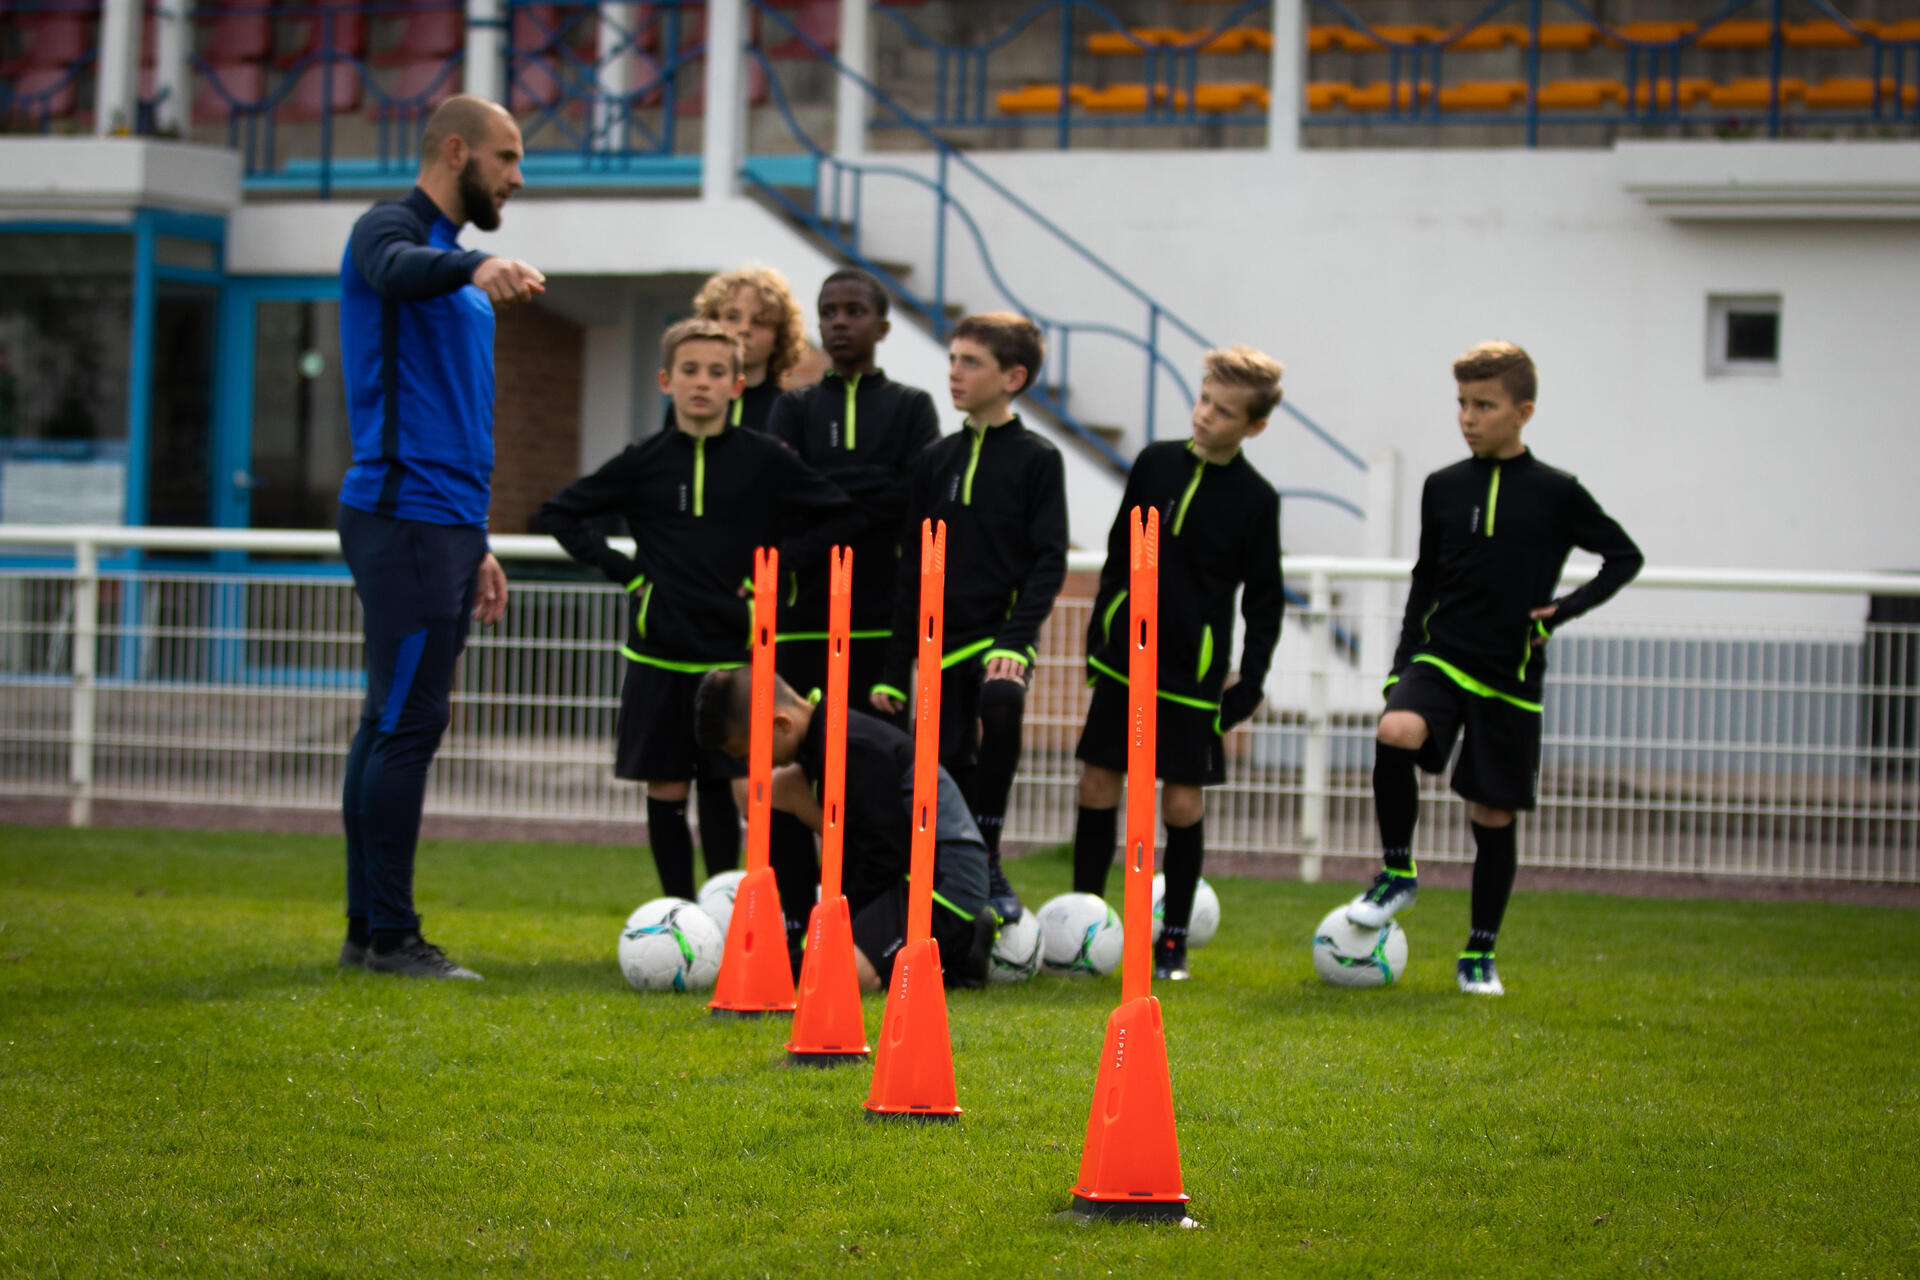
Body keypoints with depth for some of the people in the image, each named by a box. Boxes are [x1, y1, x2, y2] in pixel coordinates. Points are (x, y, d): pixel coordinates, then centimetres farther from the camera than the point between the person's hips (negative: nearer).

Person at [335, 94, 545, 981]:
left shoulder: (453, 260, 23)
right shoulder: (390, 229, -5)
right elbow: (398, 272, -32)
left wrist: (476, 547, 25)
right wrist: (475, 266, -53)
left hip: (442, 523, 10)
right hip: (404, 516, -10)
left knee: (395, 724, 9)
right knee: (407, 723, -11)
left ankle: (369, 931, 12)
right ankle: (387, 935, -10)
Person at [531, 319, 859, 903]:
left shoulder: (764, 459, 1)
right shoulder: (644, 462, 4)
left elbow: (841, 517, 4)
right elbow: (557, 514, 12)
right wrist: (622, 569, 1)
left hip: (737, 651, -2)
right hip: (659, 655, 2)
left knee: (753, 793, -9)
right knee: (666, 791, 5)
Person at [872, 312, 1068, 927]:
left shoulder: (1036, 460, 0)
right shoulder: (934, 461, 13)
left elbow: (1048, 561, -6)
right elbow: (913, 570, 15)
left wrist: (1015, 640, -20)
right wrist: (893, 670, 10)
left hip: (1001, 636, -5)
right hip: (942, 643, 5)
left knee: (1000, 704, -34)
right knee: (947, 780, 1)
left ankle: (988, 863, -23)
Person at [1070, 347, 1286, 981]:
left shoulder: (1256, 500, -5)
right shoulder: (1156, 462, 2)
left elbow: (1263, 601, 1)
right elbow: (1120, 553, 12)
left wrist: (1249, 684, -4)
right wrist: (1097, 636, 10)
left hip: (1194, 673, -3)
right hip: (1125, 656, 3)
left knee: (1183, 803, -2)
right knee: (1097, 785, 4)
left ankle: (1174, 939, 9)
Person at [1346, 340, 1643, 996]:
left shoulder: (1555, 493, -2)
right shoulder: (1443, 487, 6)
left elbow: (1626, 556, 6)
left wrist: (1567, 608, -6)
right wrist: (1401, 669, 10)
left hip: (1510, 673, -1)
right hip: (1441, 658, 1)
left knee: (1494, 815, 2)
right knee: (1395, 734, -29)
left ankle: (1480, 954, 17)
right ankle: (1398, 873, -10)